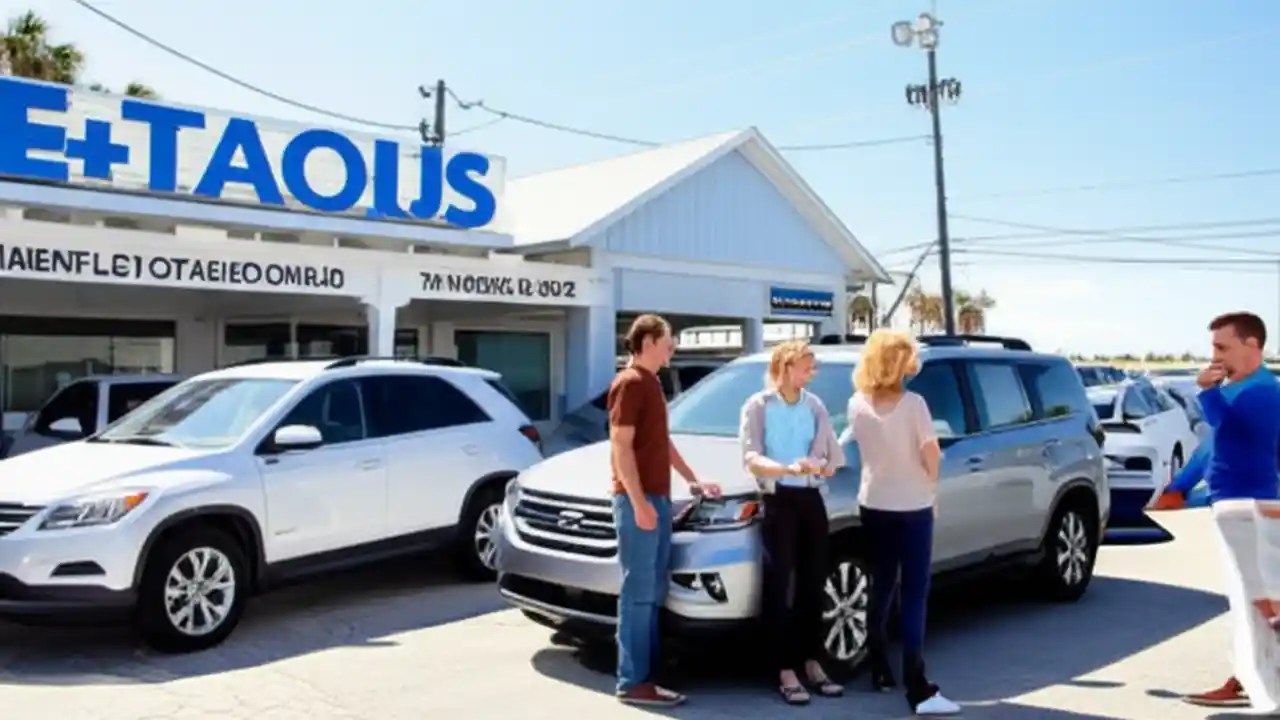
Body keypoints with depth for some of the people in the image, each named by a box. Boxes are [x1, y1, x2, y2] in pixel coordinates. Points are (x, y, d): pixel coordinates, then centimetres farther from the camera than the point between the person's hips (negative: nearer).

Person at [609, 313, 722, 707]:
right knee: (638, 592, -6)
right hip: (638, 500, -10)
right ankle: (633, 682, 0)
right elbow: (621, 447, -18)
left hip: (658, 497, 10)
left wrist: (693, 481, 26)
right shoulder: (630, 382, -12)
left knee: (653, 592, 12)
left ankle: (645, 674, 19)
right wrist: (639, 502, -22)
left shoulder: (650, 383, 18)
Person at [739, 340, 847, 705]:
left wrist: (822, 465, -15)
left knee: (813, 584, 11)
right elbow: (752, 459, -16)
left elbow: (831, 458, 9)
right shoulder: (758, 406, -6)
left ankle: (812, 664, 23)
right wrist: (789, 468, -33)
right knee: (780, 586, -2)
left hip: (811, 500, 5)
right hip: (779, 501, -5)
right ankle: (786, 672, 5)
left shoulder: (814, 405, 9)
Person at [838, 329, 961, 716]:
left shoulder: (857, 404, -2)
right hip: (913, 506, -4)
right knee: (914, 595, -2)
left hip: (873, 505, 5)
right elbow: (932, 457, -12)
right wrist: (930, 486, 6)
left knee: (880, 589, 16)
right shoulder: (913, 404, -15)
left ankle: (880, 671, 24)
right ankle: (918, 689, -4)